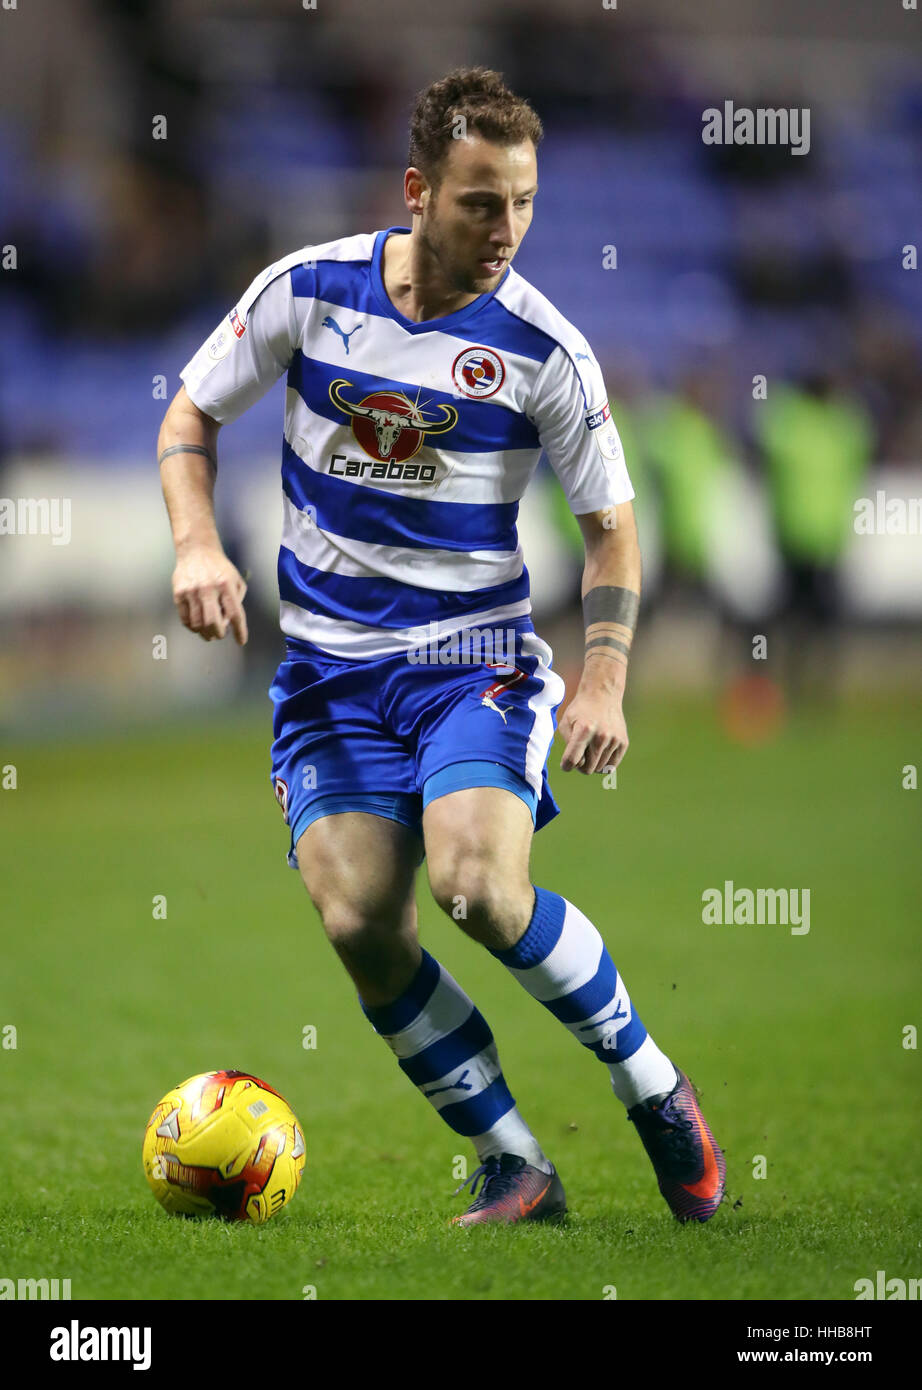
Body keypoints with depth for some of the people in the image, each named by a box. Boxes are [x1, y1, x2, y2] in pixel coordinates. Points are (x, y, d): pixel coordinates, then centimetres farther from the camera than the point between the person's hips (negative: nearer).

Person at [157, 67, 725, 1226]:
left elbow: (610, 523, 3)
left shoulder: (544, 350, -8)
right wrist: (197, 544, -9)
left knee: (479, 887, -26)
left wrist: (604, 681, -9)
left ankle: (653, 1086, -2)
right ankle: (513, 1168, -1)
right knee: (358, 922, -15)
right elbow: (191, 414, 9)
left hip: (477, 657, -2)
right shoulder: (308, 290, -4)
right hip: (328, 661, 2)